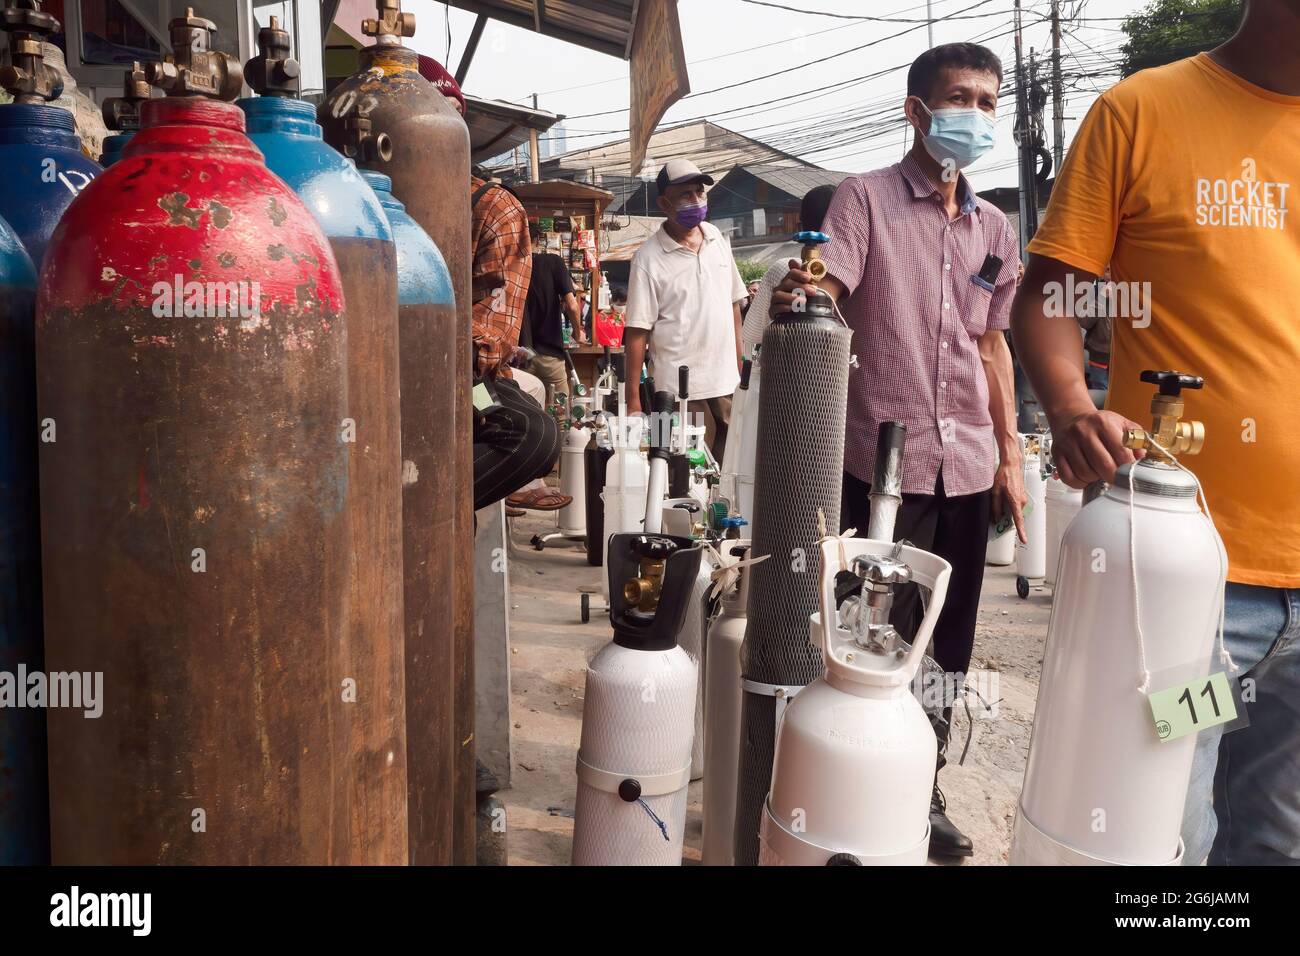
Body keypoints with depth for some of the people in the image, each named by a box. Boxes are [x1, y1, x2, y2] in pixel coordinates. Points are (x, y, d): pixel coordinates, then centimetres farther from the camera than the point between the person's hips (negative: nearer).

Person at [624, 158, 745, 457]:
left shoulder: (718, 239, 8)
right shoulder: (649, 258, -8)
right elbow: (636, 333, -9)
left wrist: (739, 367, 13)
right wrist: (633, 399, -11)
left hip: (727, 385, 5)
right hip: (681, 391, -5)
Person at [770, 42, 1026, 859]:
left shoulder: (995, 229, 13)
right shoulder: (866, 199, -3)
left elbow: (992, 346, 18)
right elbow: (826, 288, -17)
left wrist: (1011, 456, 14)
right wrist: (799, 294, -42)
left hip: (968, 466, 6)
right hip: (883, 462, -5)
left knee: (949, 645, 13)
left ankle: (925, 792, 30)